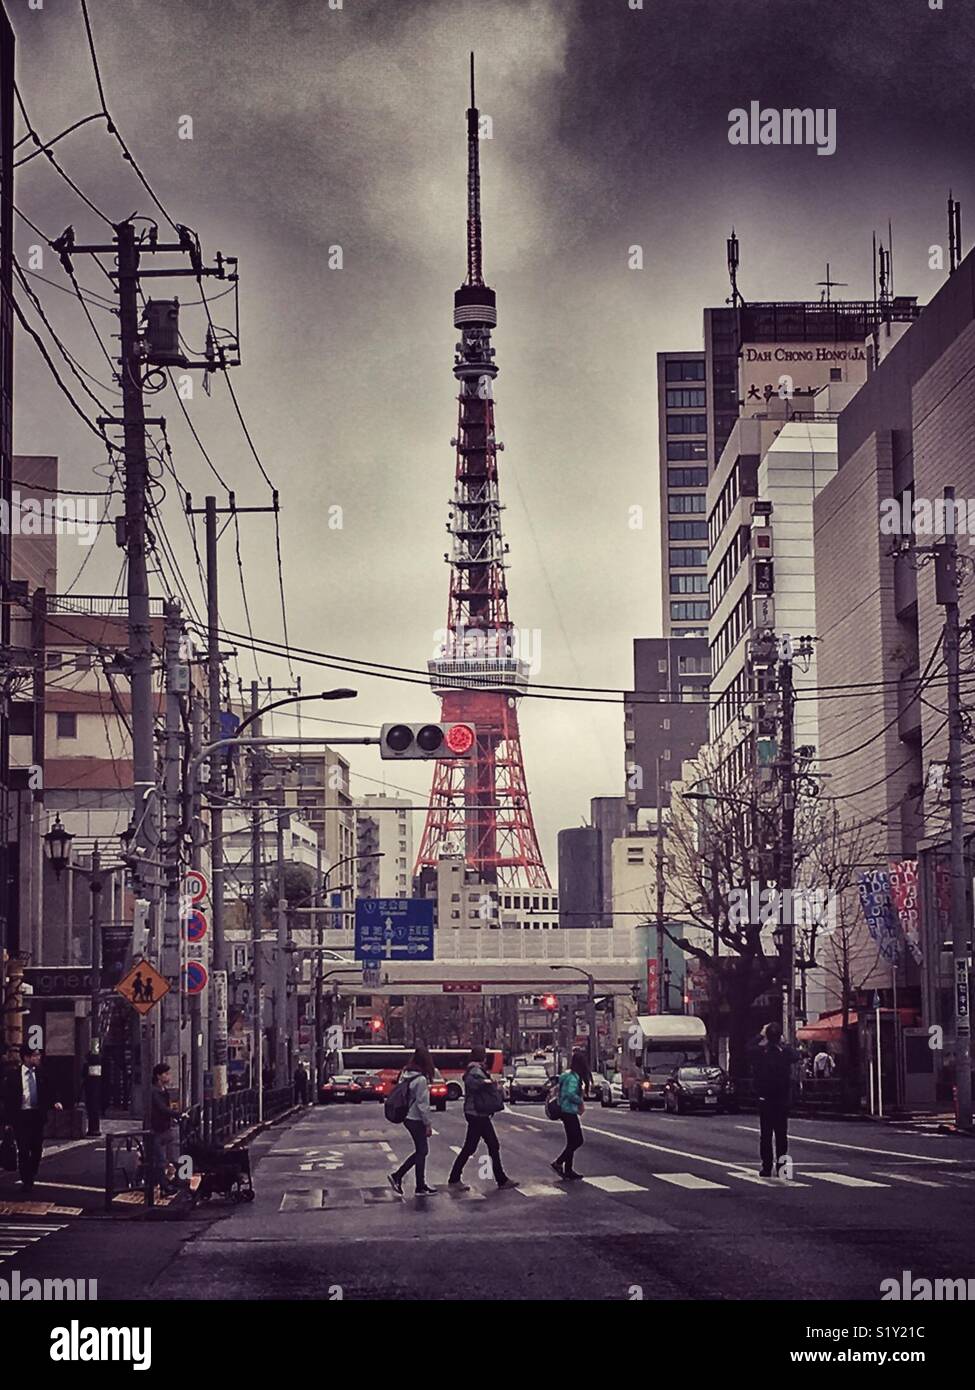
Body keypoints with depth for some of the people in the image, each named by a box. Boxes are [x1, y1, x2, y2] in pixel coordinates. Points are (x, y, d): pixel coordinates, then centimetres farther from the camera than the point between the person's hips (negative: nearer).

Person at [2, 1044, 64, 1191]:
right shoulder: (13, 1074, -5)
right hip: (21, 1116, -3)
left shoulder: (40, 1074, 4)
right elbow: (7, 1097, -4)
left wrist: (54, 1103, -11)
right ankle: (25, 1181, 11)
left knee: (37, 1149, 6)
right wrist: (9, 1119, -9)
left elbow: (47, 1094, 10)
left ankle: (30, 1178, 25)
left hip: (37, 1116, 3)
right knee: (23, 1150, -1)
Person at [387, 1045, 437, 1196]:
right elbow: (423, 1104, -19)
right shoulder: (421, 1080, -20)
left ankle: (397, 1176, 15)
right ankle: (421, 1187, 12)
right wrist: (428, 1124, -10)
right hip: (416, 1120, -8)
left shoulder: (406, 1075, 4)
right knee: (421, 1152, 4)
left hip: (408, 1118, 8)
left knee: (421, 1150, 17)